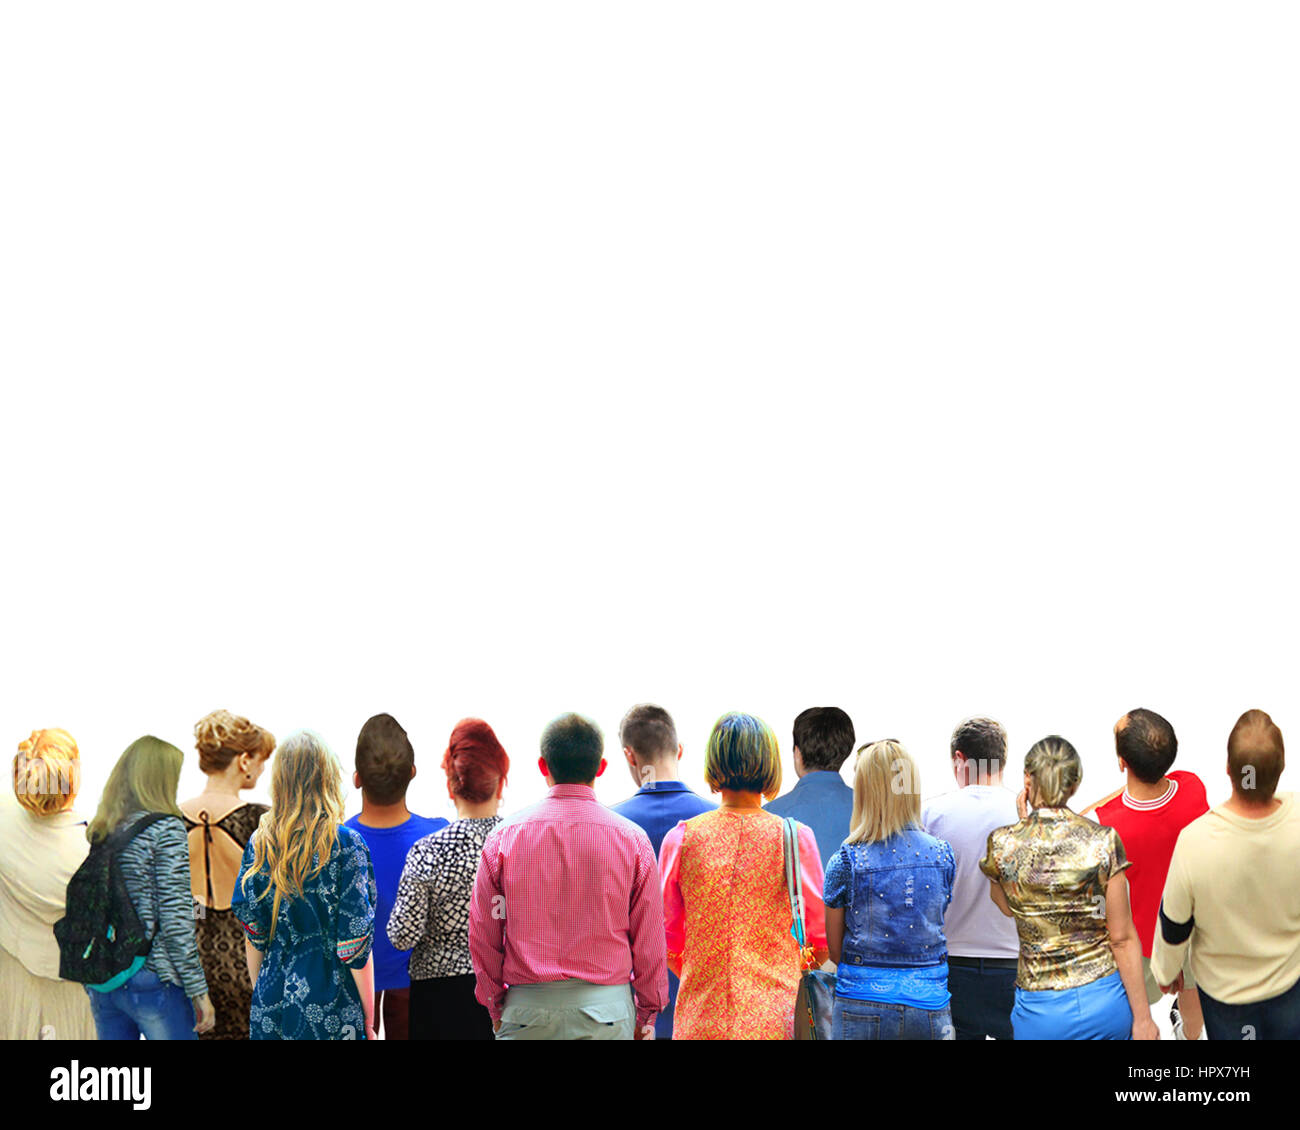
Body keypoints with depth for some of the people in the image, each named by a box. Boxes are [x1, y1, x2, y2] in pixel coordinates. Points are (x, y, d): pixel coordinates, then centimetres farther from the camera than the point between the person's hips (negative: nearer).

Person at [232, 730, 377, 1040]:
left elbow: (252, 935, 6)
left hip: (270, 1005, 4)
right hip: (329, 1013, -4)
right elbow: (355, 945, -10)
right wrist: (369, 1021, -2)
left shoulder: (259, 843, 2)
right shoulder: (344, 844, -10)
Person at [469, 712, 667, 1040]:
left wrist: (496, 1008, 17)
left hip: (527, 1009, 0)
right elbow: (649, 942, 2)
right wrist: (646, 1014, 14)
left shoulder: (503, 838, 0)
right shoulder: (631, 839, -2)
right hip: (607, 1009, 0)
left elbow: (482, 937, 5)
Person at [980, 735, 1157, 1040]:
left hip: (1043, 1012, -1)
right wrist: (1142, 1017, 0)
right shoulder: (1104, 842, -9)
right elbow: (1122, 938, -7)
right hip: (1105, 1000, 1)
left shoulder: (1002, 845, -9)